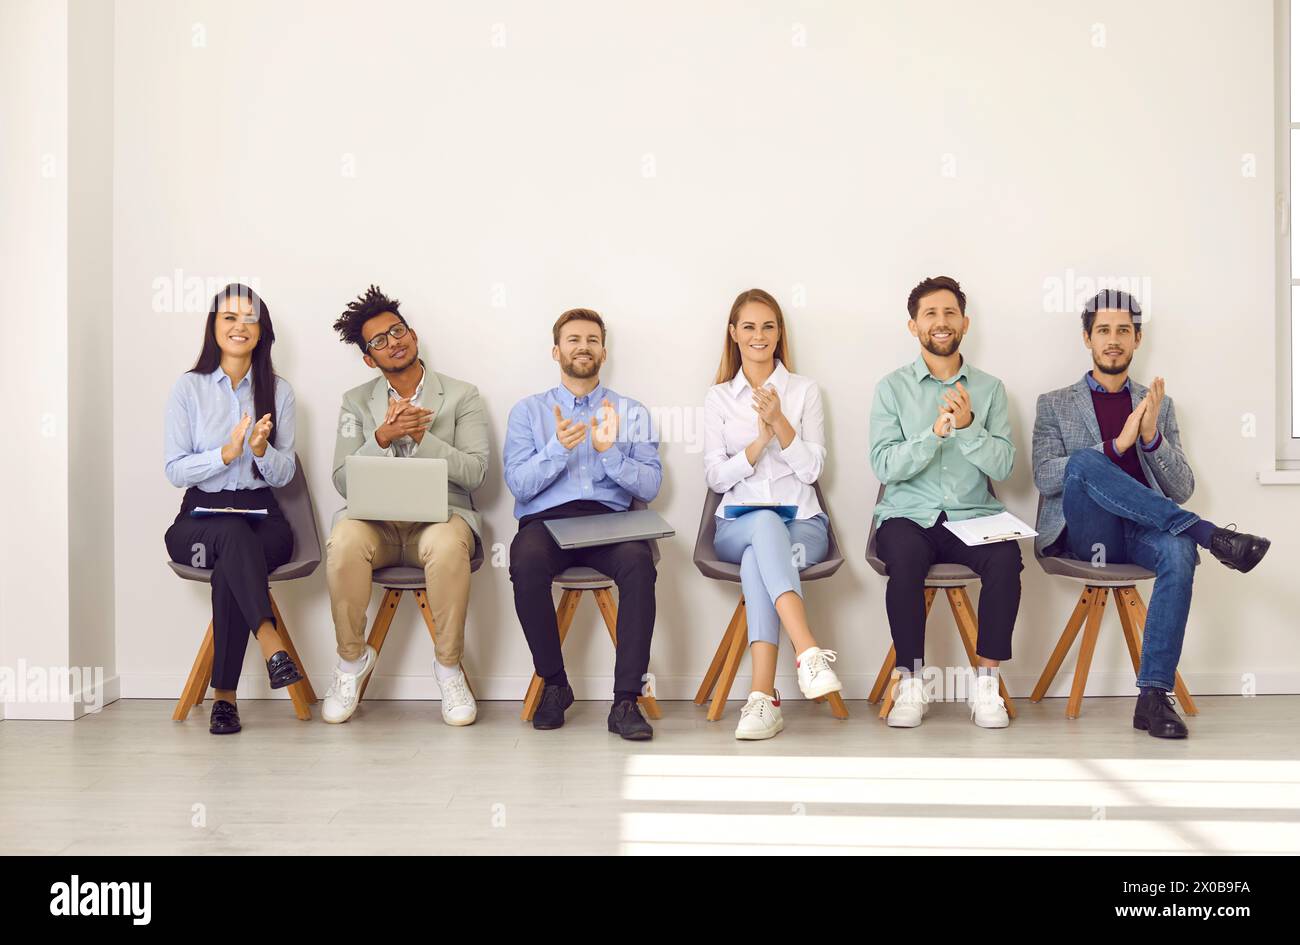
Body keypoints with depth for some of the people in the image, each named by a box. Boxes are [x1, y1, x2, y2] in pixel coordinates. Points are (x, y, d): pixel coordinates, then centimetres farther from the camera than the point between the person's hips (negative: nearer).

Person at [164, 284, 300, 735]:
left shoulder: (279, 391, 9)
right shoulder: (189, 387, 4)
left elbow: (283, 475, 6)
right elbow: (174, 471, -2)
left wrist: (260, 449, -16)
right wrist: (226, 454, -18)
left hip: (262, 515, 1)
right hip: (201, 516, -1)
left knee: (230, 570, -33)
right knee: (234, 534, -38)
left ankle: (225, 694, -31)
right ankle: (270, 641, -49)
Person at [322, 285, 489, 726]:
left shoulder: (461, 396, 7)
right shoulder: (357, 402, 13)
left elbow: (474, 471, -4)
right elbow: (343, 482, 3)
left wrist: (421, 437, -16)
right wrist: (383, 437, -13)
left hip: (440, 513, -1)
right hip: (376, 518, 2)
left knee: (447, 545, -37)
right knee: (344, 540, -33)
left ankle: (448, 664, -16)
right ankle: (353, 658, -10)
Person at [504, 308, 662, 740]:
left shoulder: (631, 412, 17)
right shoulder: (528, 411, 16)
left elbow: (650, 486, 5)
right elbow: (518, 484, 2)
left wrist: (610, 451, -11)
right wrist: (558, 448, -14)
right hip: (545, 520, 0)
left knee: (639, 562, -34)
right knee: (526, 560, -35)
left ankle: (626, 701, -29)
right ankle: (554, 683, -14)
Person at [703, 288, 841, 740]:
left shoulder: (804, 389, 11)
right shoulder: (719, 397, 13)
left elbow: (812, 468, 1)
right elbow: (715, 476, 4)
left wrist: (780, 423, -13)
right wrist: (759, 441, -10)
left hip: (802, 523, 0)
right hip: (738, 526, 0)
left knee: (757, 559, -36)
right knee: (767, 524, -39)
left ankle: (762, 695, -46)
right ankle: (809, 653, -53)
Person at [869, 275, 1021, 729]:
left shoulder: (989, 388, 11)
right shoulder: (892, 387, 6)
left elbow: (1003, 465, 0)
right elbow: (884, 465, -5)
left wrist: (968, 426, -16)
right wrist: (936, 432, -18)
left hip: (973, 516, 1)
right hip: (909, 515, -1)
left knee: (1006, 557, -31)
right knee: (904, 557, -34)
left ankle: (986, 683, -17)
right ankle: (911, 684, -20)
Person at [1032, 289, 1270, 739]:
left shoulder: (1159, 404, 19)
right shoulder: (1054, 404, 12)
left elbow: (1182, 489, 10)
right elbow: (1044, 478, -4)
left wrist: (1151, 437, -9)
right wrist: (1116, 445, -16)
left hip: (1141, 532, 2)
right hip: (1084, 532, -2)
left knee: (1179, 553, -34)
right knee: (1084, 460, -32)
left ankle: (1153, 696, -31)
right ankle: (1209, 534, -30)